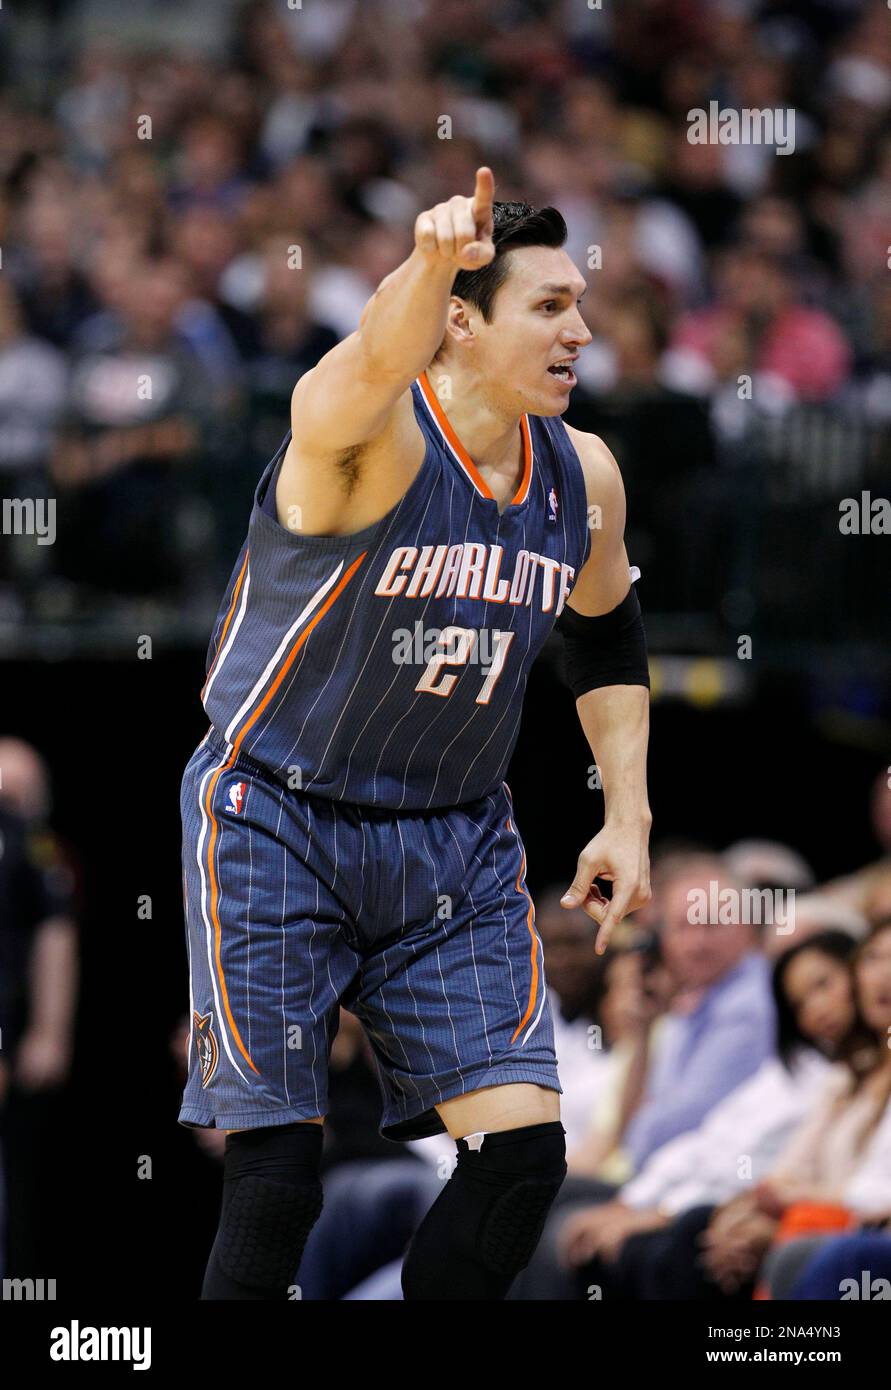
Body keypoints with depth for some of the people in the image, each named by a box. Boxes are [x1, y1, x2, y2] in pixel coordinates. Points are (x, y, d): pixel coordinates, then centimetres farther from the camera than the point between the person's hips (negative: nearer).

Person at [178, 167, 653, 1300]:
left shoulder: (582, 475, 1)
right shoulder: (371, 435, -19)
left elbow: (608, 636, 20)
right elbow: (379, 364, -45)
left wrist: (628, 814, 11)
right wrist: (429, 266, -66)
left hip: (454, 845, 6)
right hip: (278, 824, -6)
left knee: (524, 1154, -4)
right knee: (276, 1180, -10)